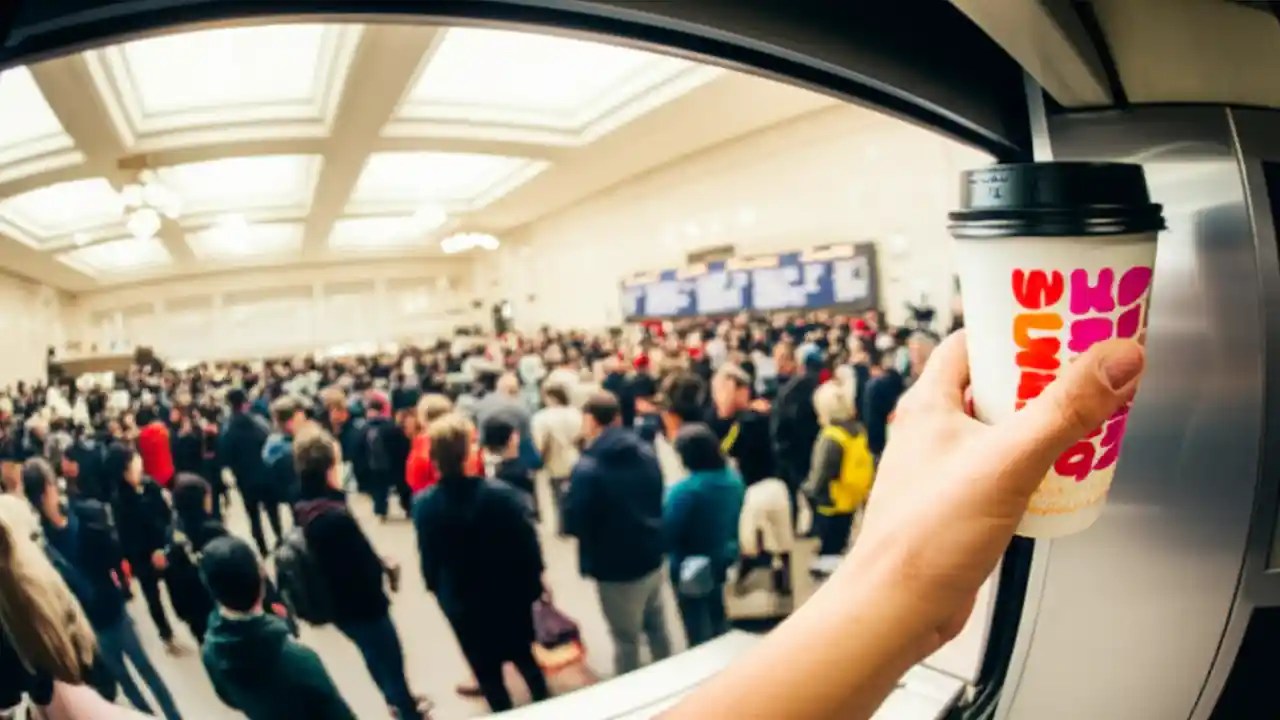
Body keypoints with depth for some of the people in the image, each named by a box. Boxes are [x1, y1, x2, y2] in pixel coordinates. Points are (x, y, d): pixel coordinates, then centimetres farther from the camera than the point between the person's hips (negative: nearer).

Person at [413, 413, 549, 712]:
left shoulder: (424, 505, -18)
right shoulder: (501, 494, -24)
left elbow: (429, 559, -7)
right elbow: (527, 545, -16)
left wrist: (439, 590, 11)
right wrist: (533, 582, 1)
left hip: (461, 602, 0)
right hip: (509, 594, 0)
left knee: (486, 670, 17)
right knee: (525, 657, 25)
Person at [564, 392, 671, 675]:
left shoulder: (588, 468, -22)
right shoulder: (646, 452, 0)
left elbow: (573, 524, -16)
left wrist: (571, 495, 1)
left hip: (616, 568, -7)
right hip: (652, 557, 7)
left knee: (626, 640, 10)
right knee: (657, 628, 24)